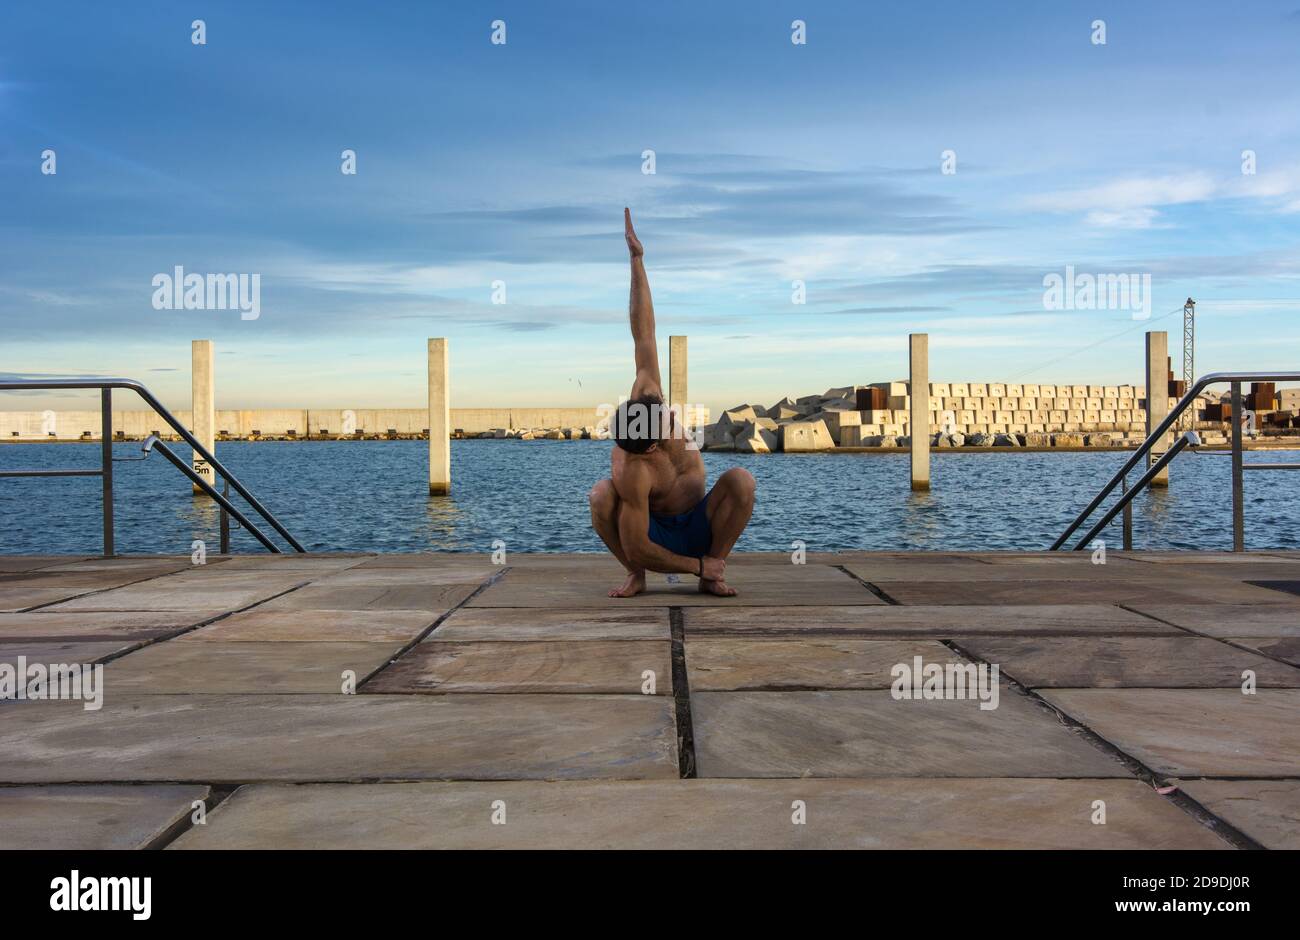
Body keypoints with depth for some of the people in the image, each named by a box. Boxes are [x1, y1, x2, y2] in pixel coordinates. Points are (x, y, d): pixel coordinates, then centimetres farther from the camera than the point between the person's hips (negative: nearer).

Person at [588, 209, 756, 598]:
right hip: (655, 540, -5)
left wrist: (637, 259, -24)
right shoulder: (631, 474, -36)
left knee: (741, 480, -26)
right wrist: (698, 565, -20)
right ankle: (636, 575, -8)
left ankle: (714, 574, -11)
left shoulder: (646, 396, -23)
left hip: (699, 528, 5)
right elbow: (636, 547, -30)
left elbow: (643, 335, -20)